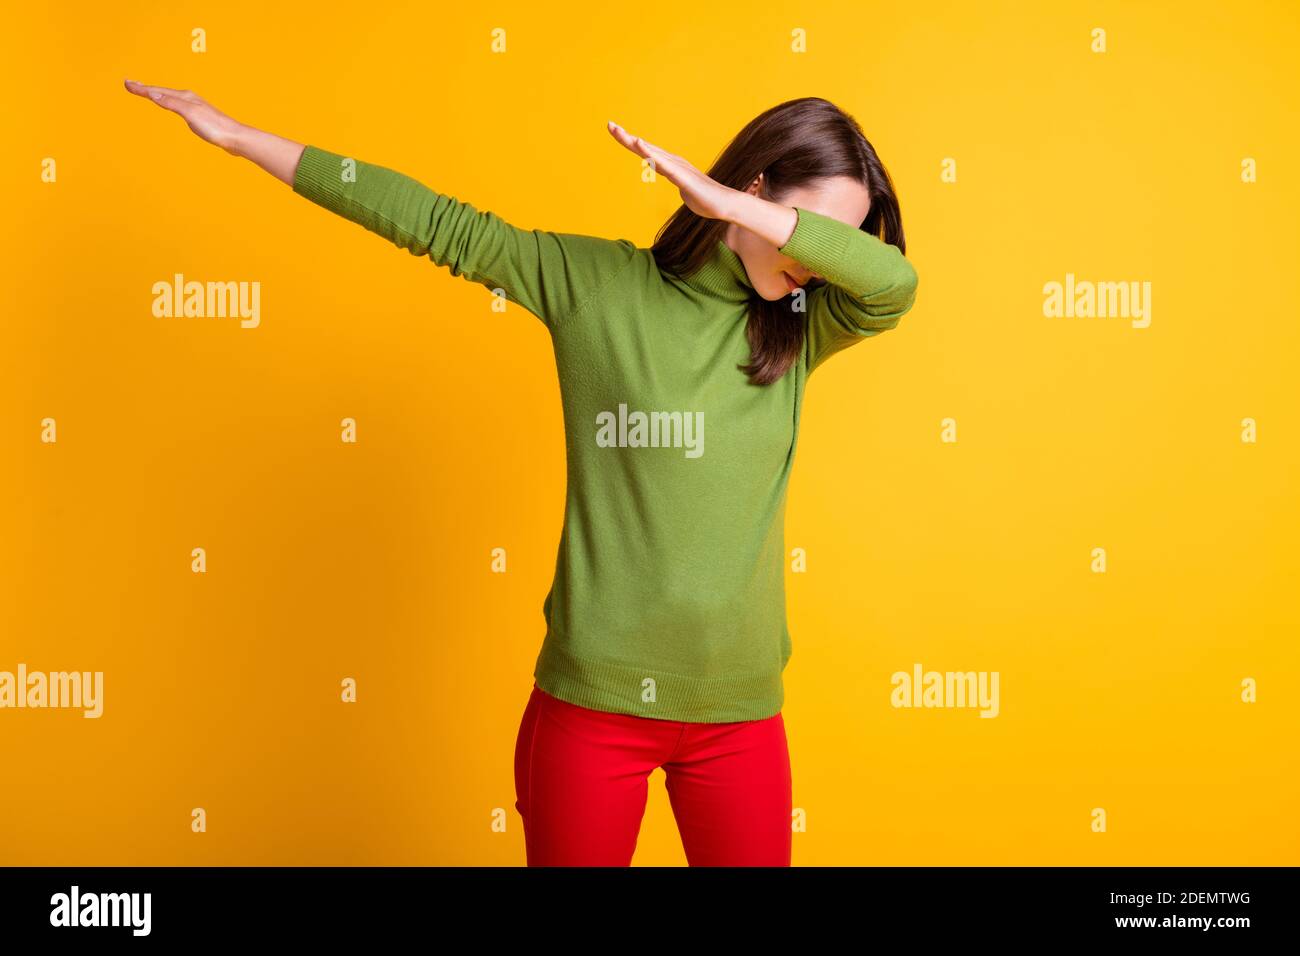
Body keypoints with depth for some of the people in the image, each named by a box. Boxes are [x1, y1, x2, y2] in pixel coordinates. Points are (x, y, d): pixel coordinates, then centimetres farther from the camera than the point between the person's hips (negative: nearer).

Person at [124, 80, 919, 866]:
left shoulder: (799, 325, 3)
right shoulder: (594, 280, -3)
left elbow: (896, 281, -15)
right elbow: (439, 223, -3)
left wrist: (727, 202, -19)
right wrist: (242, 138, 1)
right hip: (592, 699, -2)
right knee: (572, 852, 14)